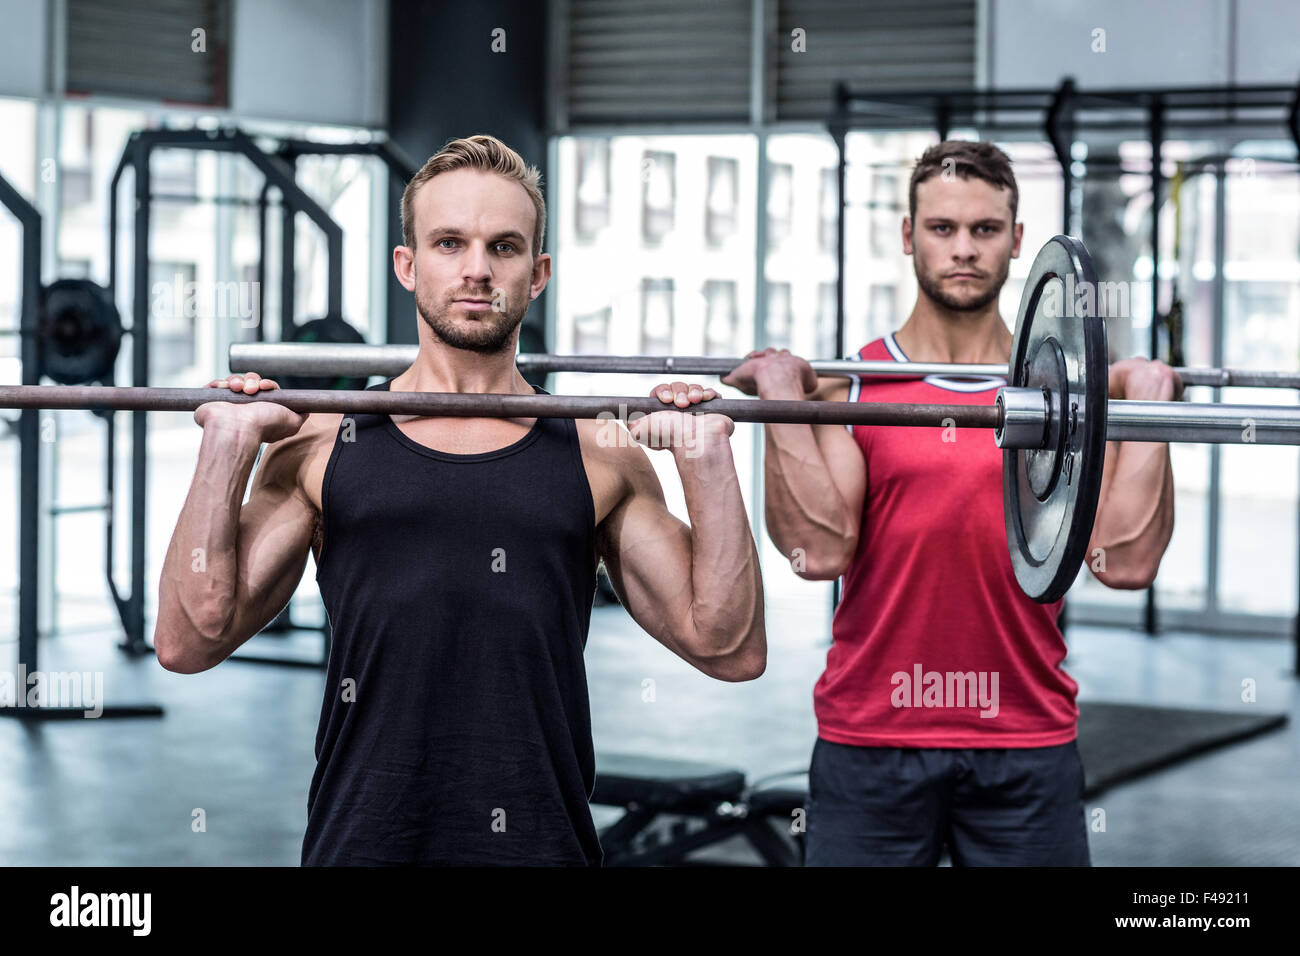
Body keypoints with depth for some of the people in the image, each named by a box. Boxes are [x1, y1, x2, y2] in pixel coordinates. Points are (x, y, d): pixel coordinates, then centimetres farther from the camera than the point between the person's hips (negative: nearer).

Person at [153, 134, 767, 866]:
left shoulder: (601, 457, 8)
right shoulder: (322, 445, 6)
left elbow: (731, 649, 3)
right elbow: (189, 642, 0)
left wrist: (707, 460, -4)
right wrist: (229, 447, -6)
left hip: (544, 840, 1)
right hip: (364, 838, -1)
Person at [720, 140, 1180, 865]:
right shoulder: (847, 387, 2)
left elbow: (1127, 560, -8)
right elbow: (819, 552, -13)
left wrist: (1150, 406, -7)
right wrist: (783, 399, -14)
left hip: (1027, 749, 1)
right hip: (870, 743, -1)